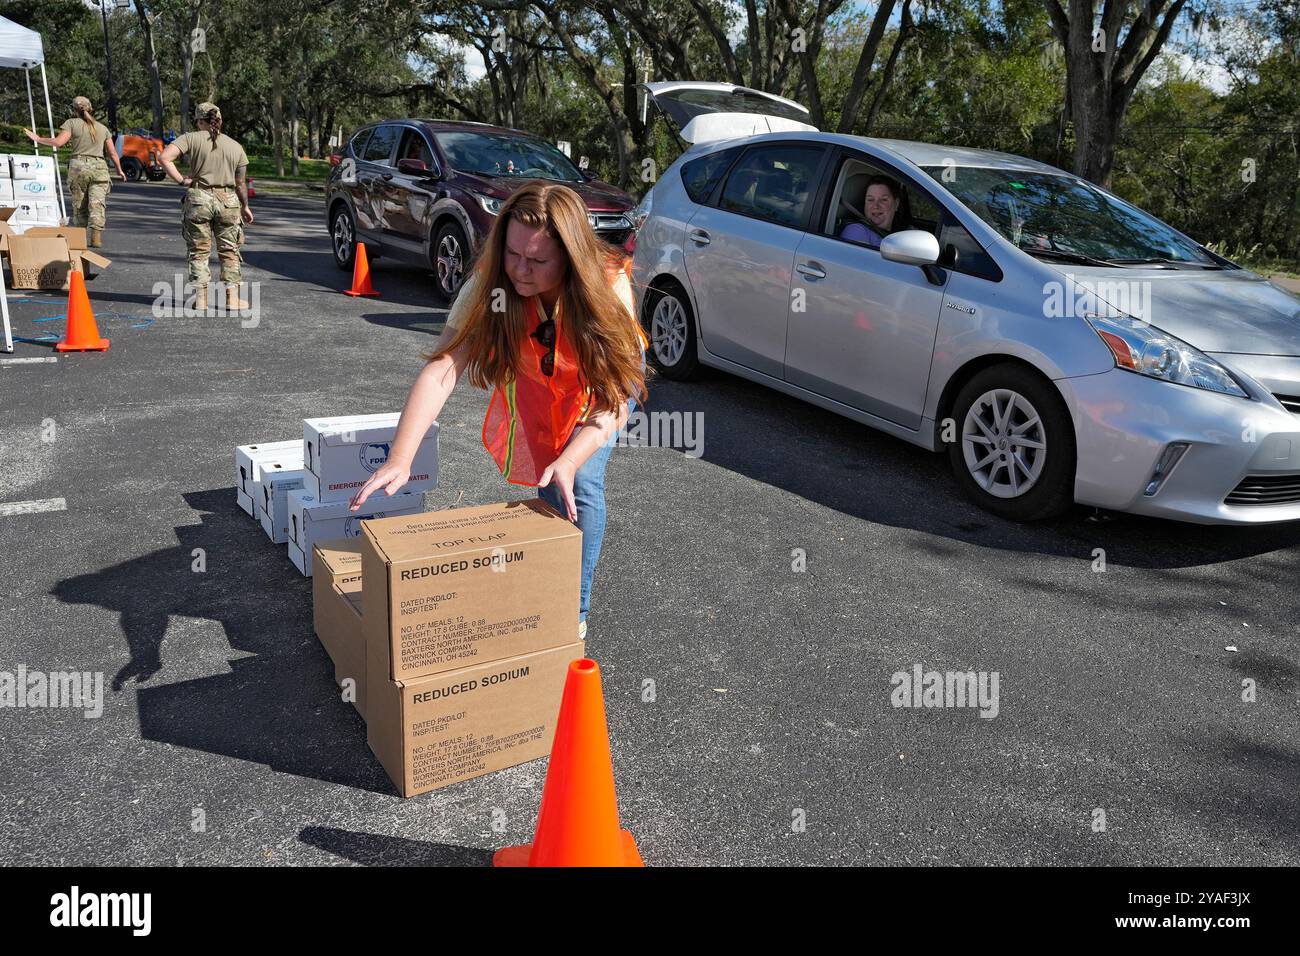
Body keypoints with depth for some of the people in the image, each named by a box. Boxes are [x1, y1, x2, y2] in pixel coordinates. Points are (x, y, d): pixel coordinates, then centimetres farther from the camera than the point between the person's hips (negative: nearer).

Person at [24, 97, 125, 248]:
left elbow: (58, 142, -8)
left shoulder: (72, 123, 3)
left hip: (78, 166, -1)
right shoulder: (102, 128, 14)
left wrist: (38, 139, 4)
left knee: (79, 205, 10)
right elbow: (112, 153, 13)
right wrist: (119, 170, 25)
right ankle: (96, 236, -16)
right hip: (99, 167, 1)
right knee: (97, 203, -5)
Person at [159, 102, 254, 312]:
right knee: (229, 251, 12)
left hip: (198, 199, -1)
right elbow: (241, 183, 12)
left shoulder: (190, 138, 0)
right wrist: (245, 206, 25)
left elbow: (165, 157, -15)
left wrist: (181, 180, -7)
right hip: (228, 200, 2)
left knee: (198, 251, 9)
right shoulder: (236, 146, 8)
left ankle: (201, 298, 8)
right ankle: (232, 298, 9)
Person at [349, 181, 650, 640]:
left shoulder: (610, 286, -38)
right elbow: (442, 368, -42)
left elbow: (614, 400, -38)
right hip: (533, 380, 2)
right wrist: (400, 459, -54)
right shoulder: (492, 281, -34)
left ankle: (575, 610, 0)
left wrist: (570, 462, -55)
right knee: (548, 489, -1)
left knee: (580, 484, -18)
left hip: (605, 371, -2)